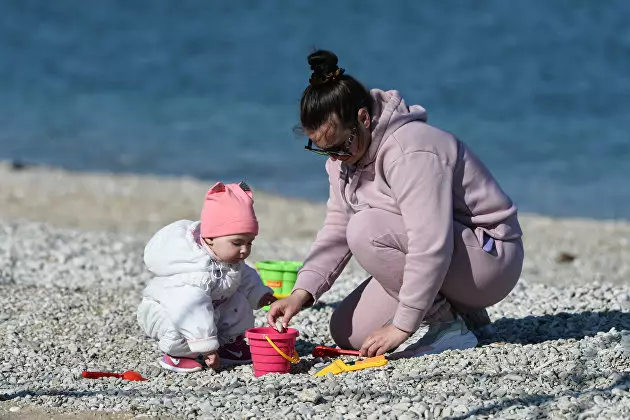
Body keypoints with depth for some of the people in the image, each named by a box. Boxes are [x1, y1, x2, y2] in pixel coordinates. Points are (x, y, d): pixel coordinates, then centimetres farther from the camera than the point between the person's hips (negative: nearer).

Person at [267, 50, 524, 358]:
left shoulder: (411, 152, -28)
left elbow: (431, 247, -33)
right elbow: (336, 230, 2)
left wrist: (402, 326, -31)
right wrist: (301, 293, -13)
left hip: (490, 258, -9)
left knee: (366, 228, -28)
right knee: (347, 333, 1)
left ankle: (445, 323, -15)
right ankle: (456, 308, 13)